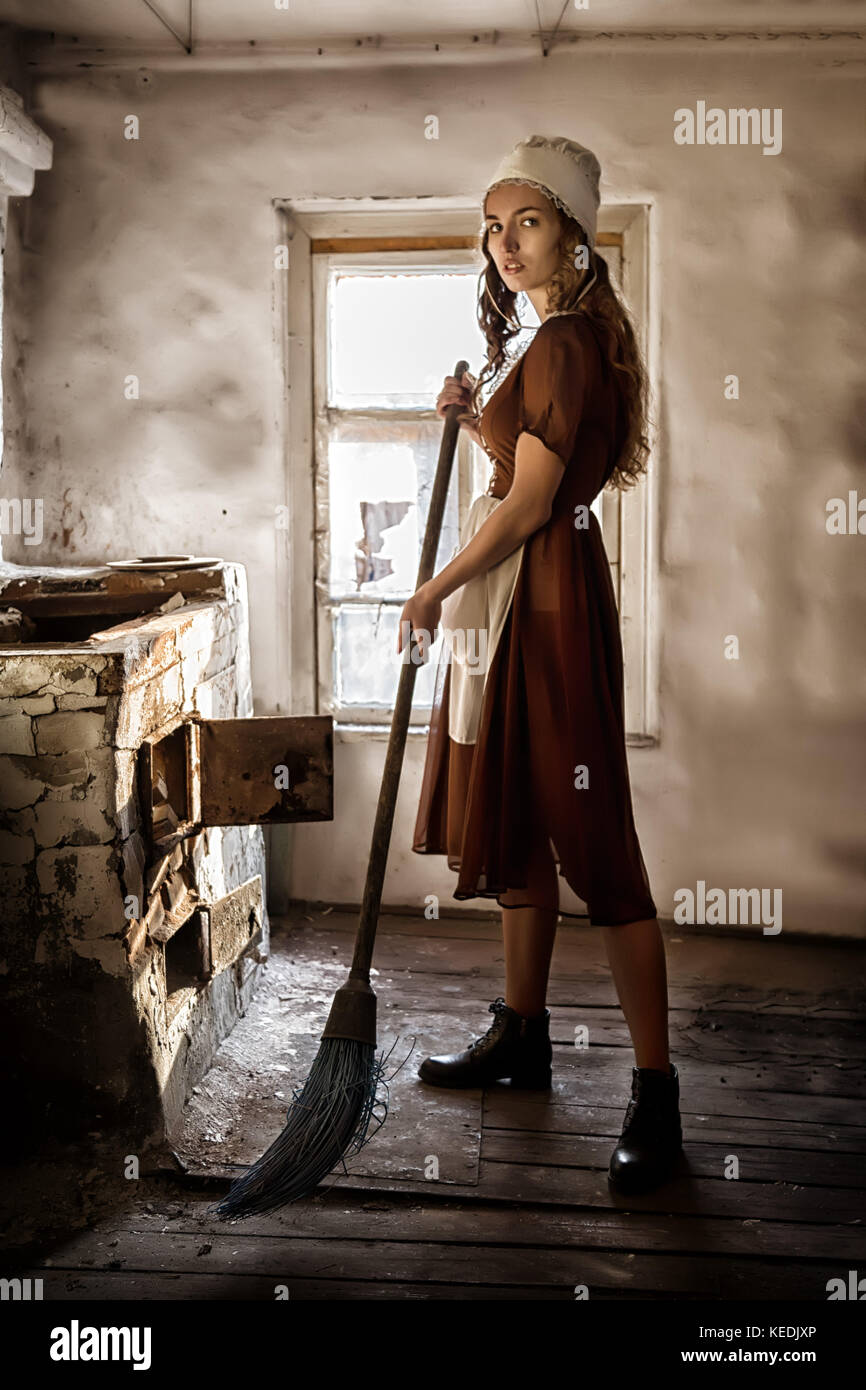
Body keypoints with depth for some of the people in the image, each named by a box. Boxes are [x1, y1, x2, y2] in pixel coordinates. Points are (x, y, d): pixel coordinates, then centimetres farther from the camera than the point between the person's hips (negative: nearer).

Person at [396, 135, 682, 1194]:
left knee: (592, 836, -9)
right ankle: (522, 1035, 28)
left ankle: (655, 1089, 0)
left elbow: (528, 504, -18)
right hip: (509, 592, 11)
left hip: (545, 595, -11)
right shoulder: (546, 339, 18)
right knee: (511, 819, 15)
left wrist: (435, 590, -9)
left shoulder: (565, 344, -14)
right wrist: (474, 417, 9)